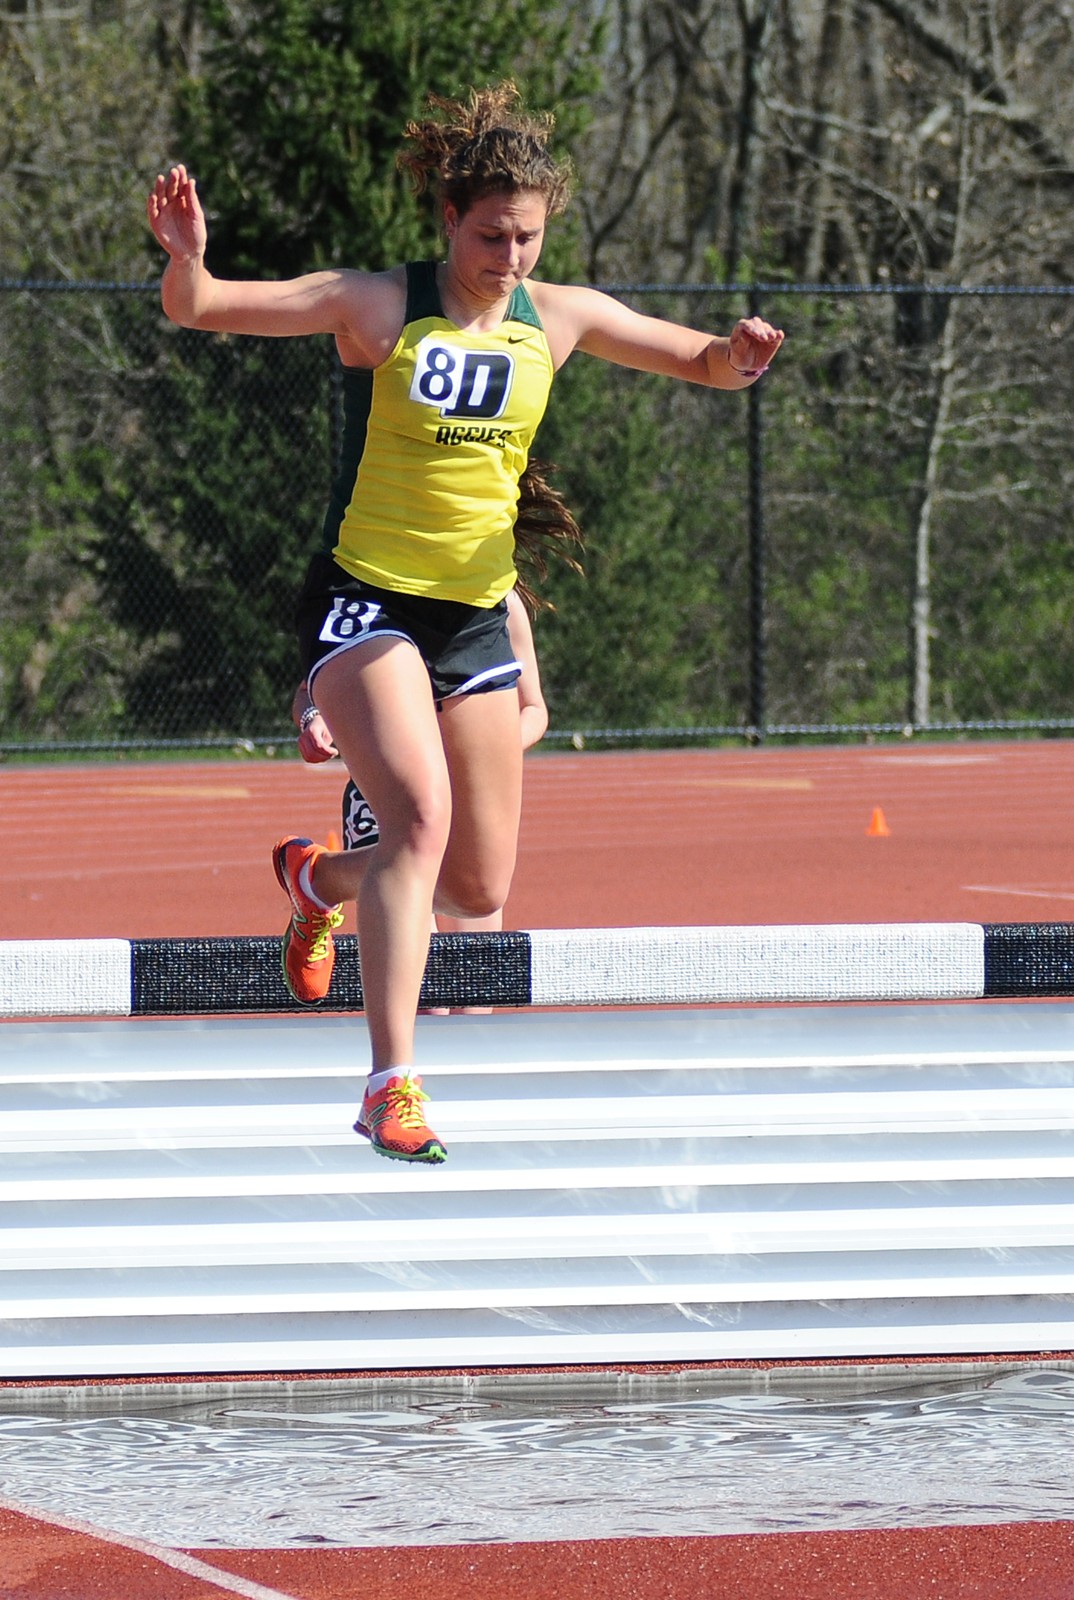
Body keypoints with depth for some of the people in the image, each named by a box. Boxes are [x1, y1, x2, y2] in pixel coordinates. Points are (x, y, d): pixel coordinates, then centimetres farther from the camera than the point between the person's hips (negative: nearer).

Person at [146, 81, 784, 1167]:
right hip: (364, 602, -5)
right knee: (422, 813, -28)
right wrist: (186, 258, -34)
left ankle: (318, 879, 41)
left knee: (479, 891, 8)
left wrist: (739, 354, -13)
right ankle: (392, 1085, -29)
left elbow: (708, 366, 11)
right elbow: (197, 310, -10)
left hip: (474, 619, 5)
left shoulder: (559, 320, 3)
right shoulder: (378, 306, -8)